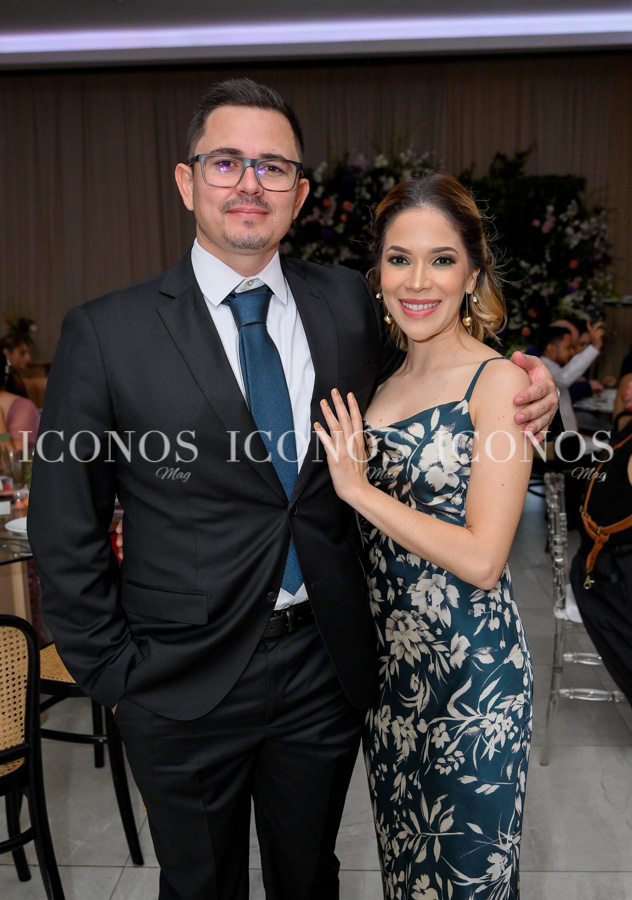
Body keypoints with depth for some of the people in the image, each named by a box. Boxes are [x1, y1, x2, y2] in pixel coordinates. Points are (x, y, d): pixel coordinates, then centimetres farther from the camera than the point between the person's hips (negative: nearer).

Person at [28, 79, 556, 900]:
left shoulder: (348, 302, -1)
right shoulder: (106, 334, -11)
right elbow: (66, 532, -5)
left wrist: (518, 397, -6)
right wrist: (116, 675, -4)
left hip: (326, 667, 3)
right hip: (186, 681, -2)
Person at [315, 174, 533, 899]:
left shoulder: (496, 381, -14)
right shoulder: (379, 381, 5)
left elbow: (481, 559, -21)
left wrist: (357, 487, -17)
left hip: (471, 664, -6)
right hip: (387, 656, 6)